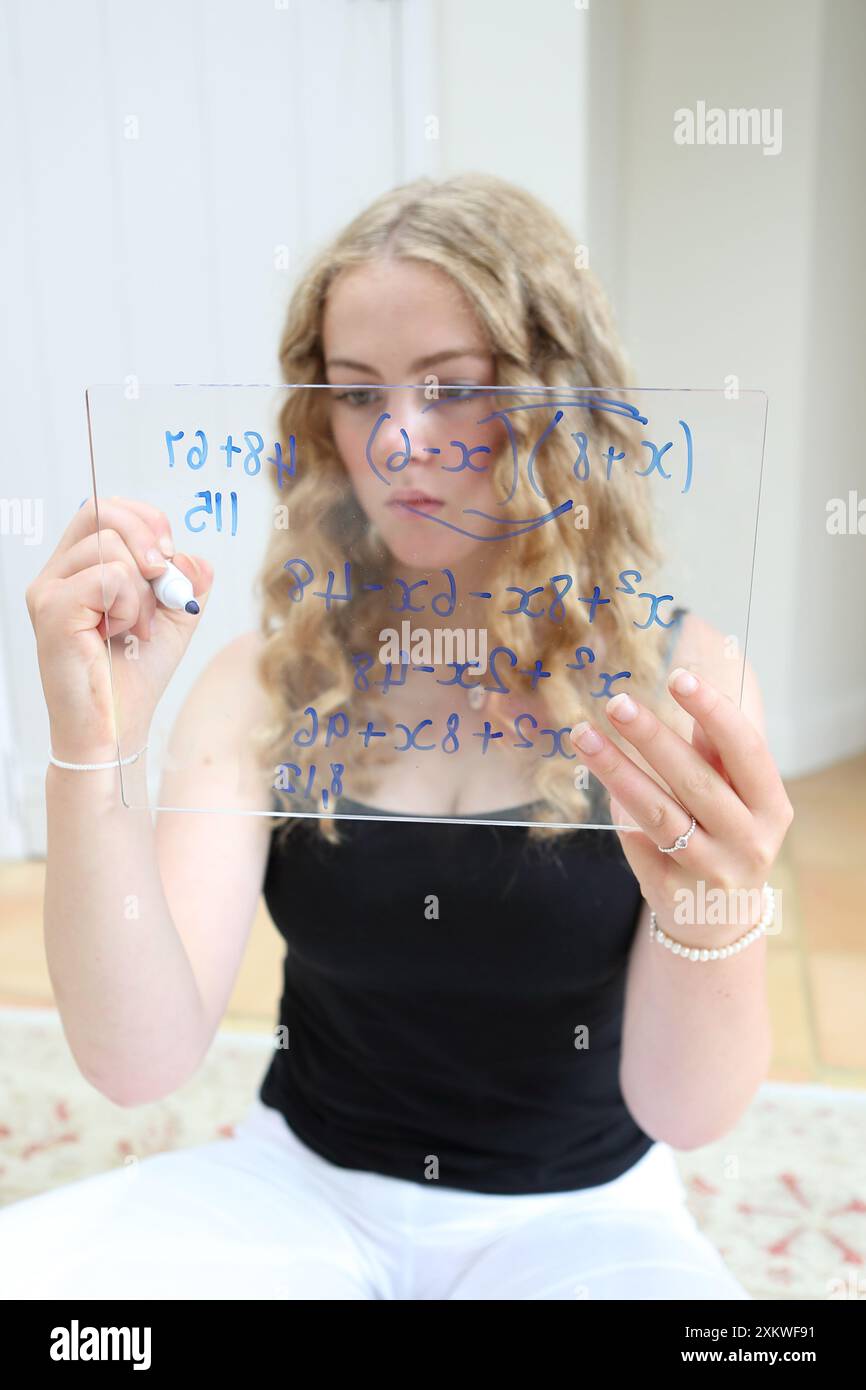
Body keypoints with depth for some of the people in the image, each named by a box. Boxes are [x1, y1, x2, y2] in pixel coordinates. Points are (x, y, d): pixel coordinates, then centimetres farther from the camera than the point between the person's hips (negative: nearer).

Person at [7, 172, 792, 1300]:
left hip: (573, 1210, 0)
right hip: (301, 1179, 2)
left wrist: (715, 919, -35)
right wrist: (93, 750, -28)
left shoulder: (675, 674, -11)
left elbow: (687, 1113, -15)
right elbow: (141, 1062, -16)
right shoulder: (268, 679, -7)